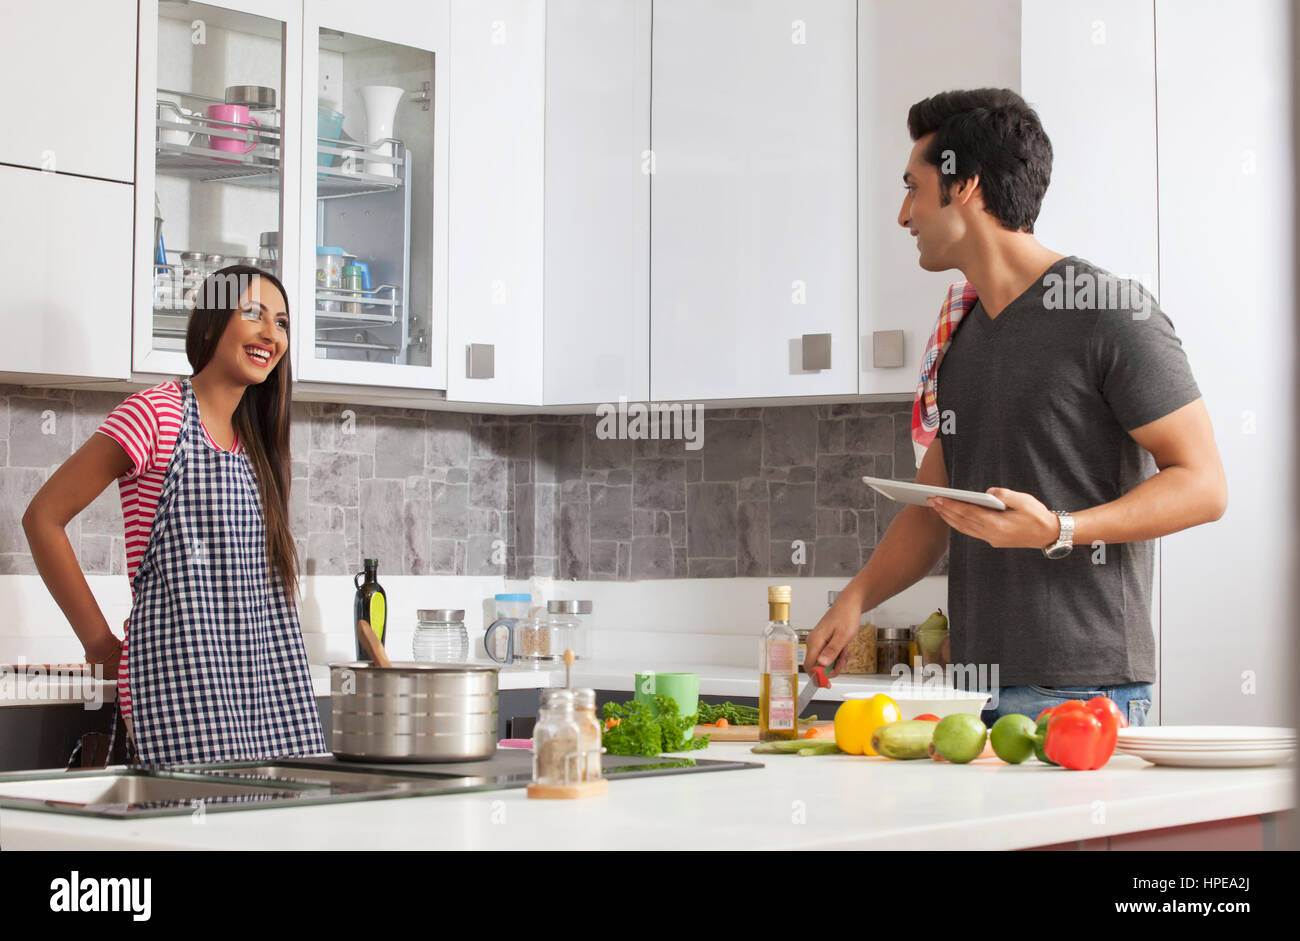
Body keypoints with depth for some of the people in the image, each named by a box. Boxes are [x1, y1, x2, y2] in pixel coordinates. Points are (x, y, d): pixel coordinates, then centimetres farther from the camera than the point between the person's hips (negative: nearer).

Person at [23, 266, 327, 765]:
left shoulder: (255, 441, 16)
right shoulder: (157, 414, -5)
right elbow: (43, 516, -6)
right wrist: (101, 643, -3)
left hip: (264, 678, 7)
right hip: (180, 672, -7)